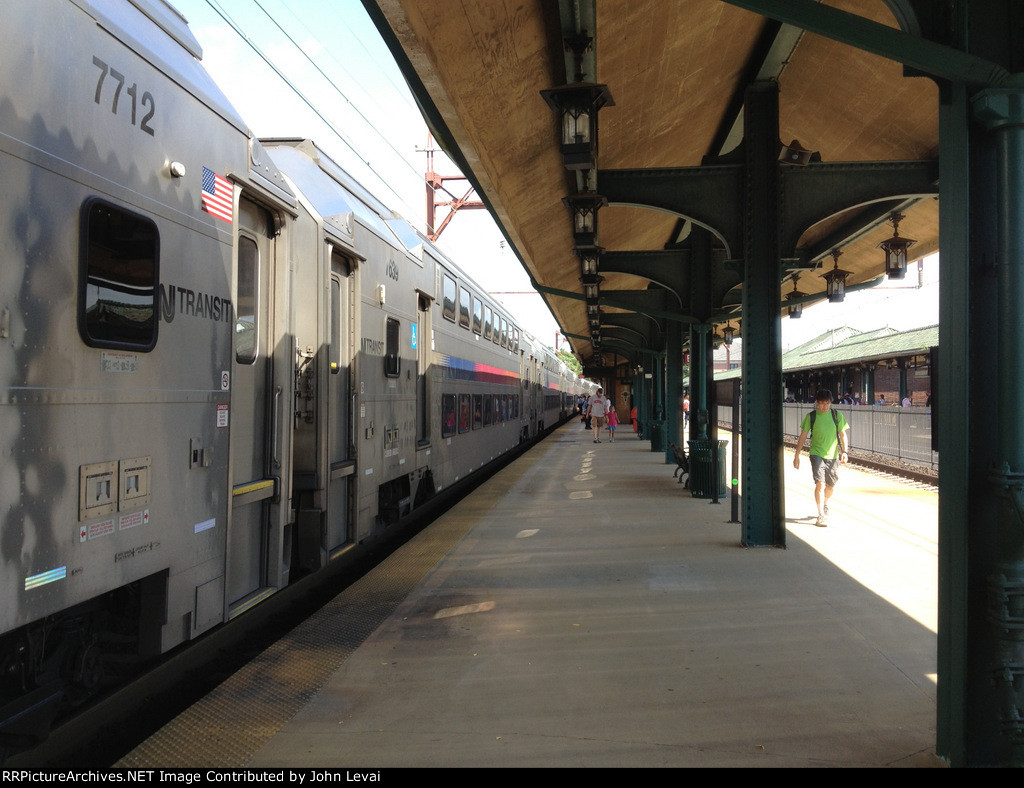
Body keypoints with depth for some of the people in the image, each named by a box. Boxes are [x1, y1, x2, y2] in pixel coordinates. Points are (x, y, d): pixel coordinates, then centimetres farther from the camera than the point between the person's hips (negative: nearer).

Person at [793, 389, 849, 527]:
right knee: (820, 483, -16)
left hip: (832, 455, 2)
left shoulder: (837, 415, 0)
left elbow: (843, 434, 5)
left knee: (831, 486, 11)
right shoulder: (811, 416, -2)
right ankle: (821, 515, -10)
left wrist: (844, 451, -8)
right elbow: (803, 436, 4)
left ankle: (824, 504, 42)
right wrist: (797, 455, 3)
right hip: (817, 454, -2)